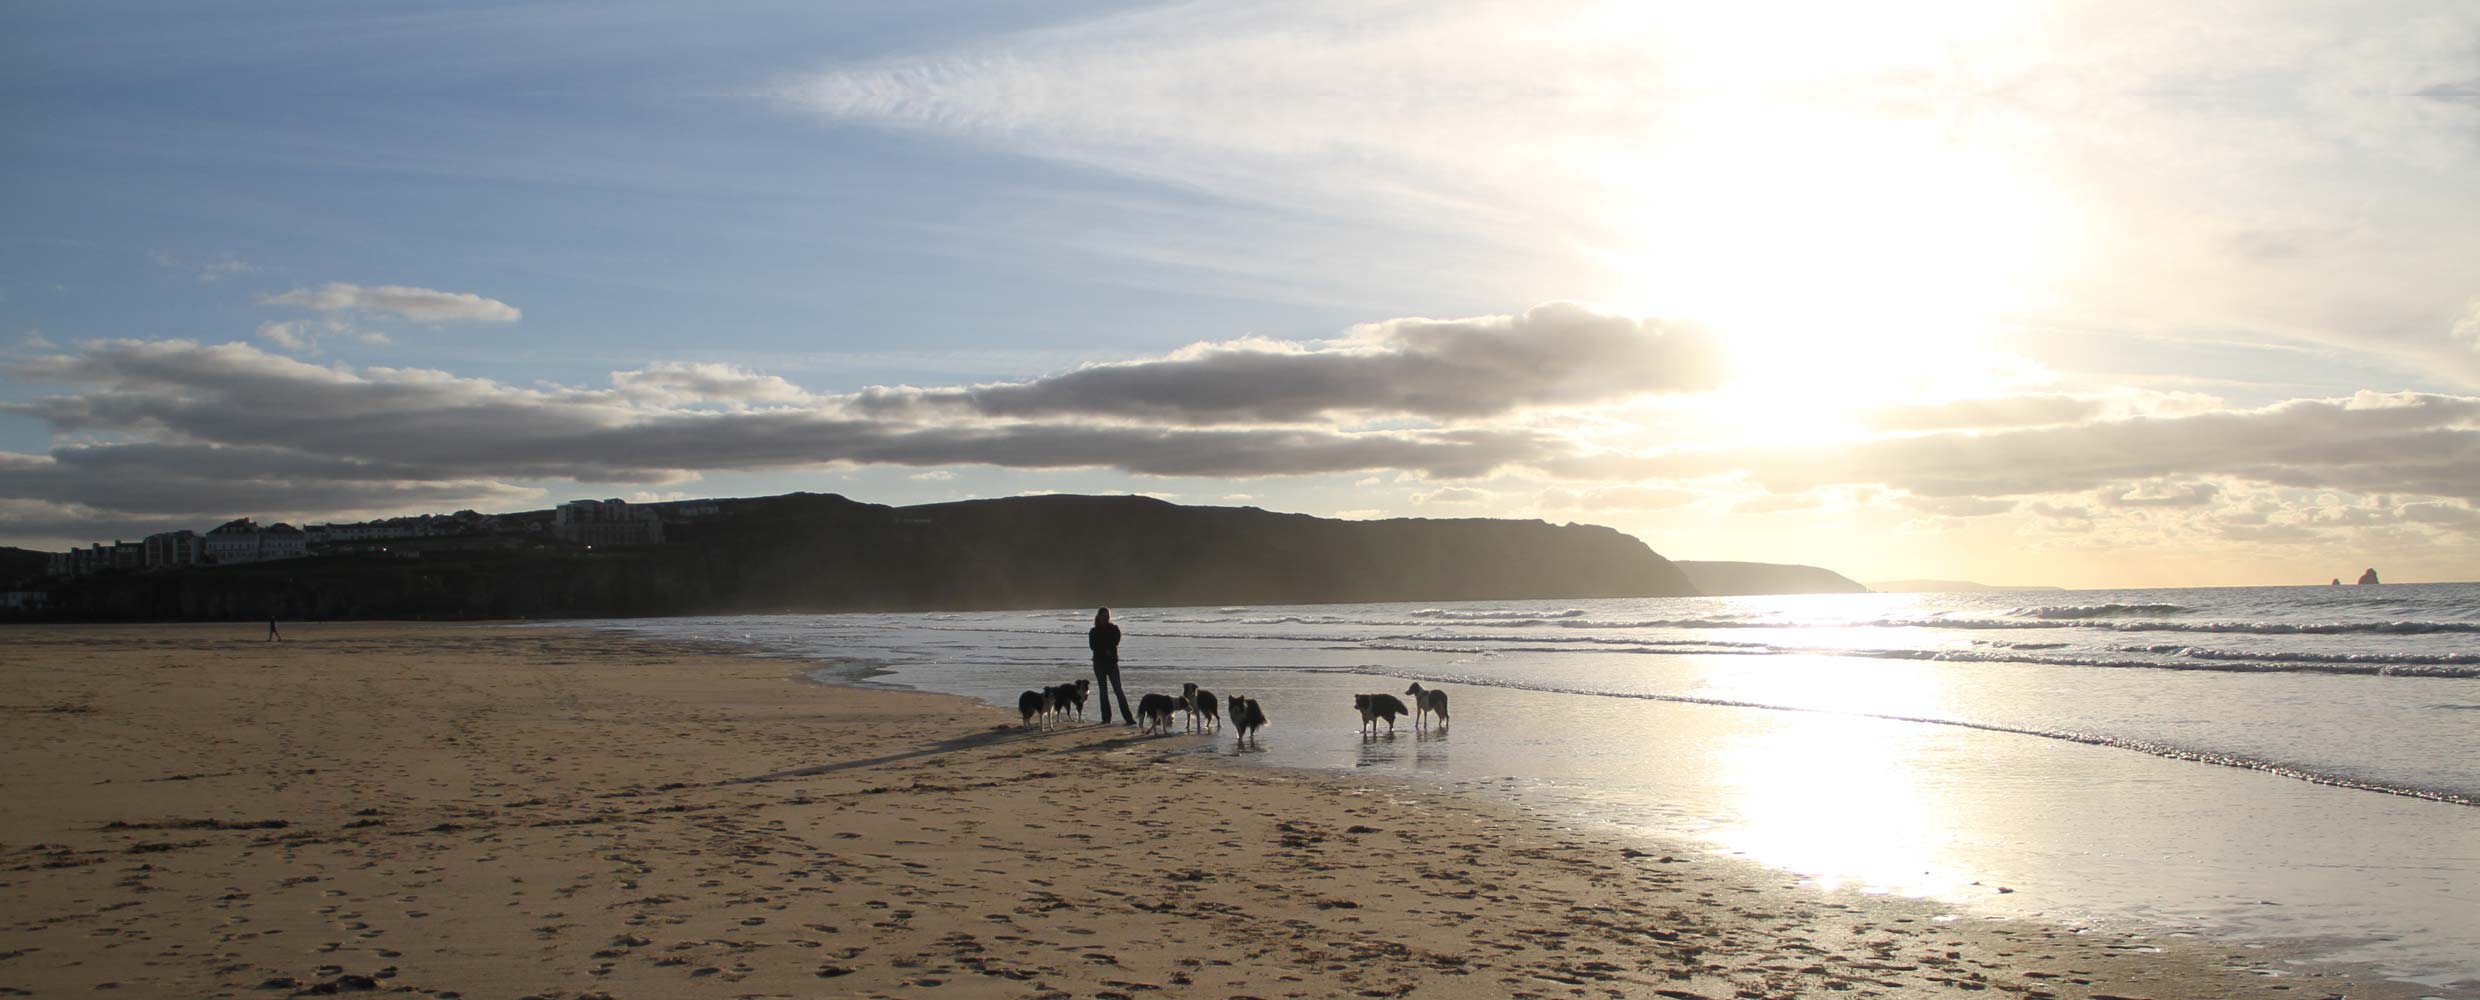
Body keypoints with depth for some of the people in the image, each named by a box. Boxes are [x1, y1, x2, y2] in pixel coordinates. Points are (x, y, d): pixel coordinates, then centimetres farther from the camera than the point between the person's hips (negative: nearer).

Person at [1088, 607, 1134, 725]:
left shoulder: (1114, 629, 5)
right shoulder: (1093, 631, 7)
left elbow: (1115, 642, -9)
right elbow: (1092, 646, -7)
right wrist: (1106, 651, -14)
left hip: (1112, 662, -2)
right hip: (1099, 663, 2)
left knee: (1118, 690, -10)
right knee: (1103, 691, 3)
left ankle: (1129, 718, -15)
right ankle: (1106, 718, 8)